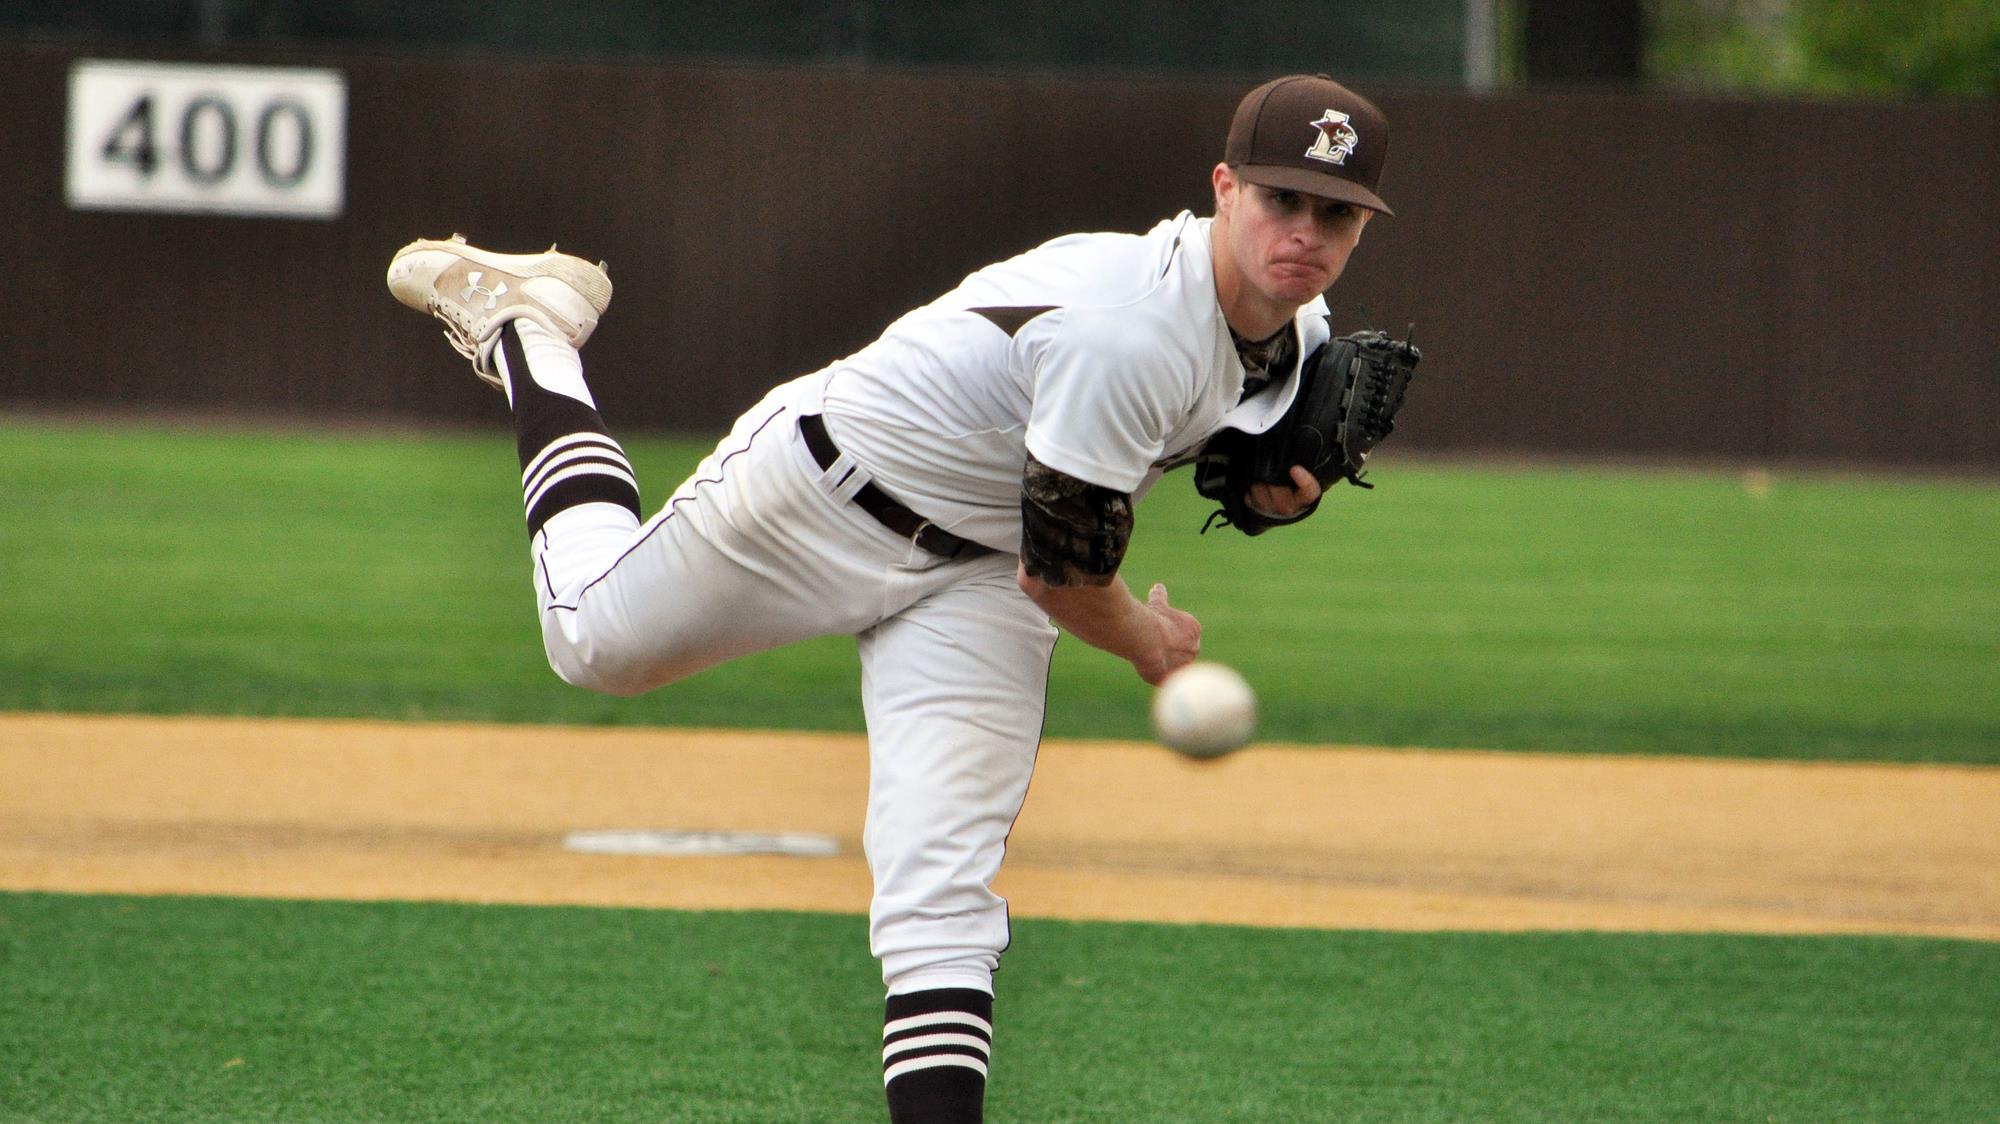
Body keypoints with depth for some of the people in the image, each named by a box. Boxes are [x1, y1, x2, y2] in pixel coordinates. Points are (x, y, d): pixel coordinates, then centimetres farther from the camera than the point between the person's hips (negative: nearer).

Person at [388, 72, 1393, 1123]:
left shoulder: (1298, 332, -9)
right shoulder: (1126, 327, -36)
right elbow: (1061, 567, -28)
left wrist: (1281, 490, -10)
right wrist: (1145, 642, -8)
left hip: (979, 581, 6)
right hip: (831, 488, -6)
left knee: (944, 890, -10)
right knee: (595, 640, 18)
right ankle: (525, 330, 39)